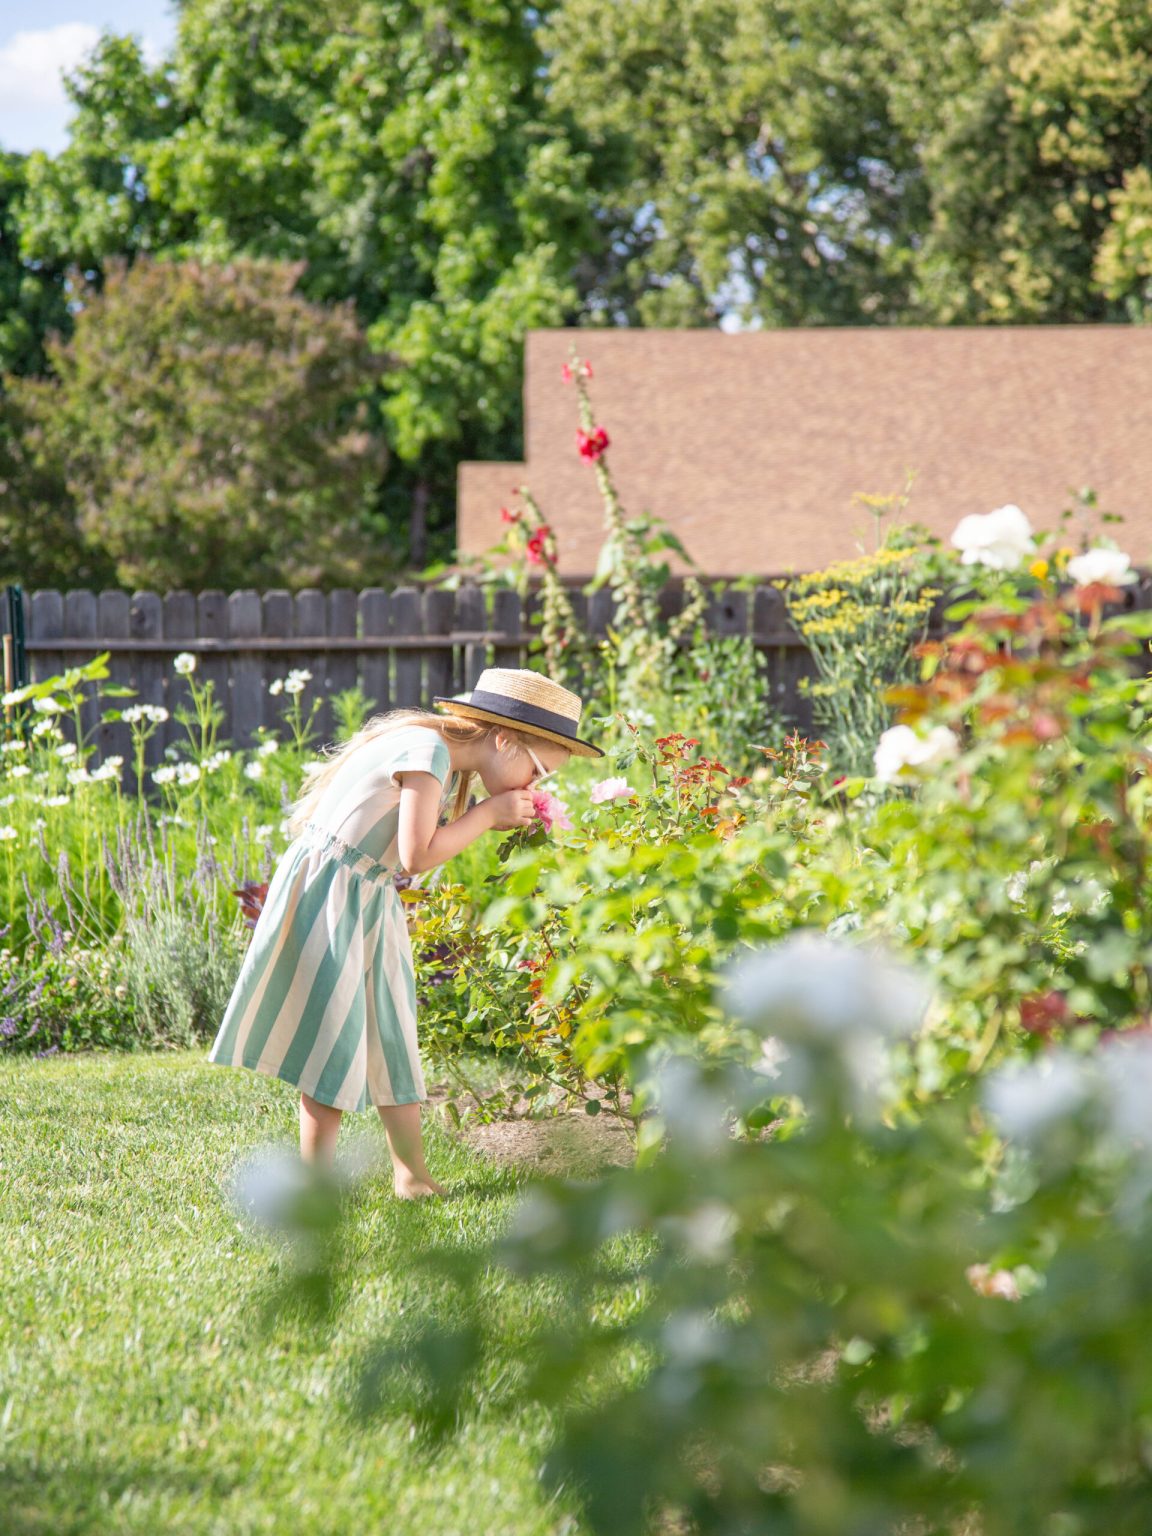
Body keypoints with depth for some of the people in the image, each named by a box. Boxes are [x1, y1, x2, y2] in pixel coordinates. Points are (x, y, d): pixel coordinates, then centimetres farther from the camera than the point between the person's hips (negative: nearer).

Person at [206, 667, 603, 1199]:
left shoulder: (451, 765, 8)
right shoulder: (426, 749, -22)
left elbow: (429, 839, 7)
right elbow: (417, 856, -26)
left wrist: (493, 822, -4)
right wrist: (488, 813, -16)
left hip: (370, 900, 10)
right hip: (326, 892, -10)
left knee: (390, 1037, 11)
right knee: (333, 1045, -7)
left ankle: (412, 1175, 17)